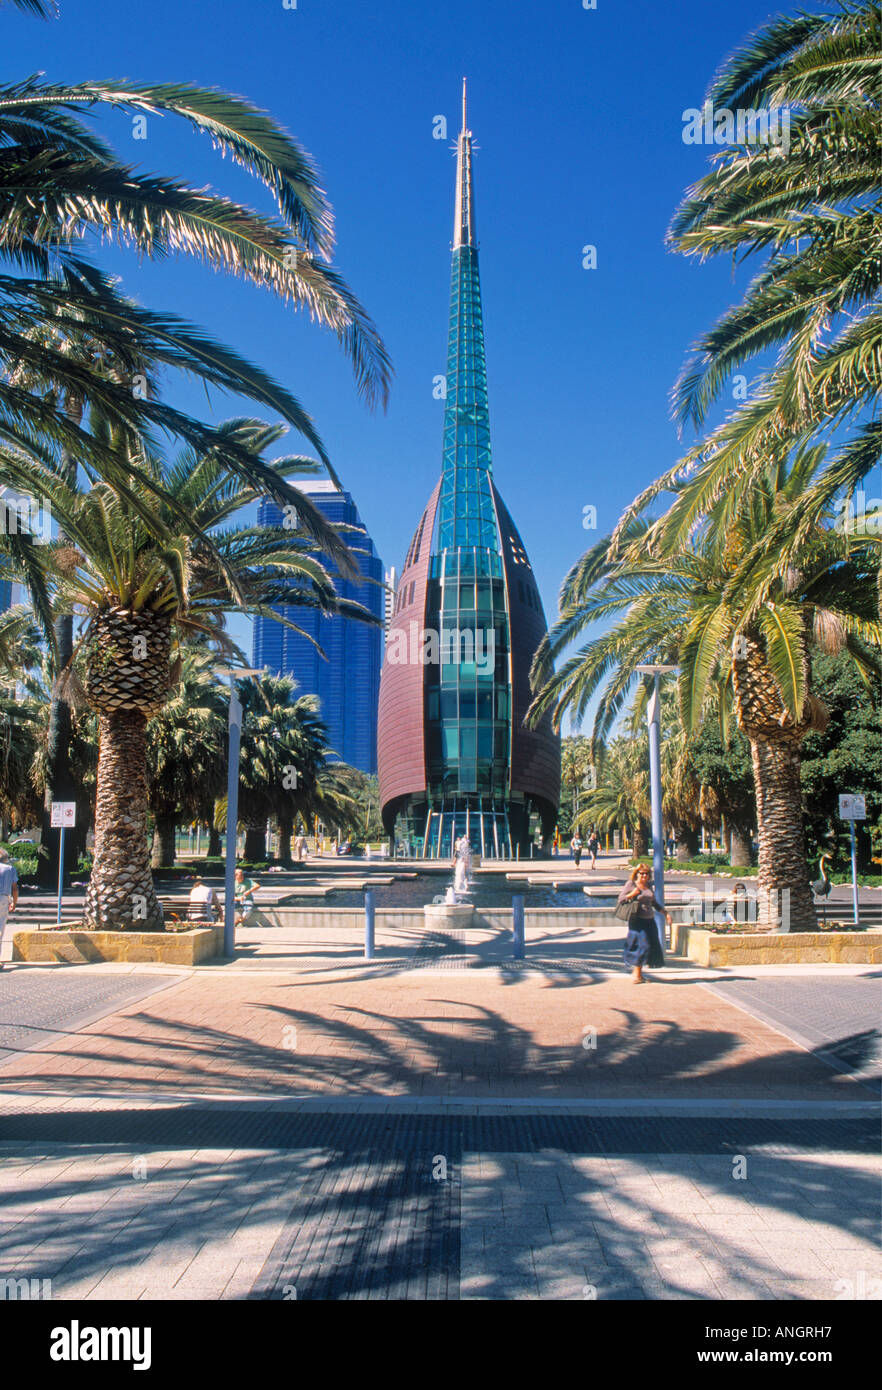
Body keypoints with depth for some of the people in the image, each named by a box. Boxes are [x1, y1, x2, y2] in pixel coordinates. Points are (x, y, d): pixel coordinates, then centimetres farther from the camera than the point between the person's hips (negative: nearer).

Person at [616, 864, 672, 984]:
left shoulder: (648, 886, 15)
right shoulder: (631, 884, -2)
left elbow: (654, 903, 26)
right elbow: (620, 899, -3)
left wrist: (665, 913, 20)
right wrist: (631, 894, -19)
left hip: (650, 920, 7)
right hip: (637, 920, -7)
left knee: (652, 946, 4)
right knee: (642, 945, -13)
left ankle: (637, 971, 17)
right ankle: (636, 974, 0)